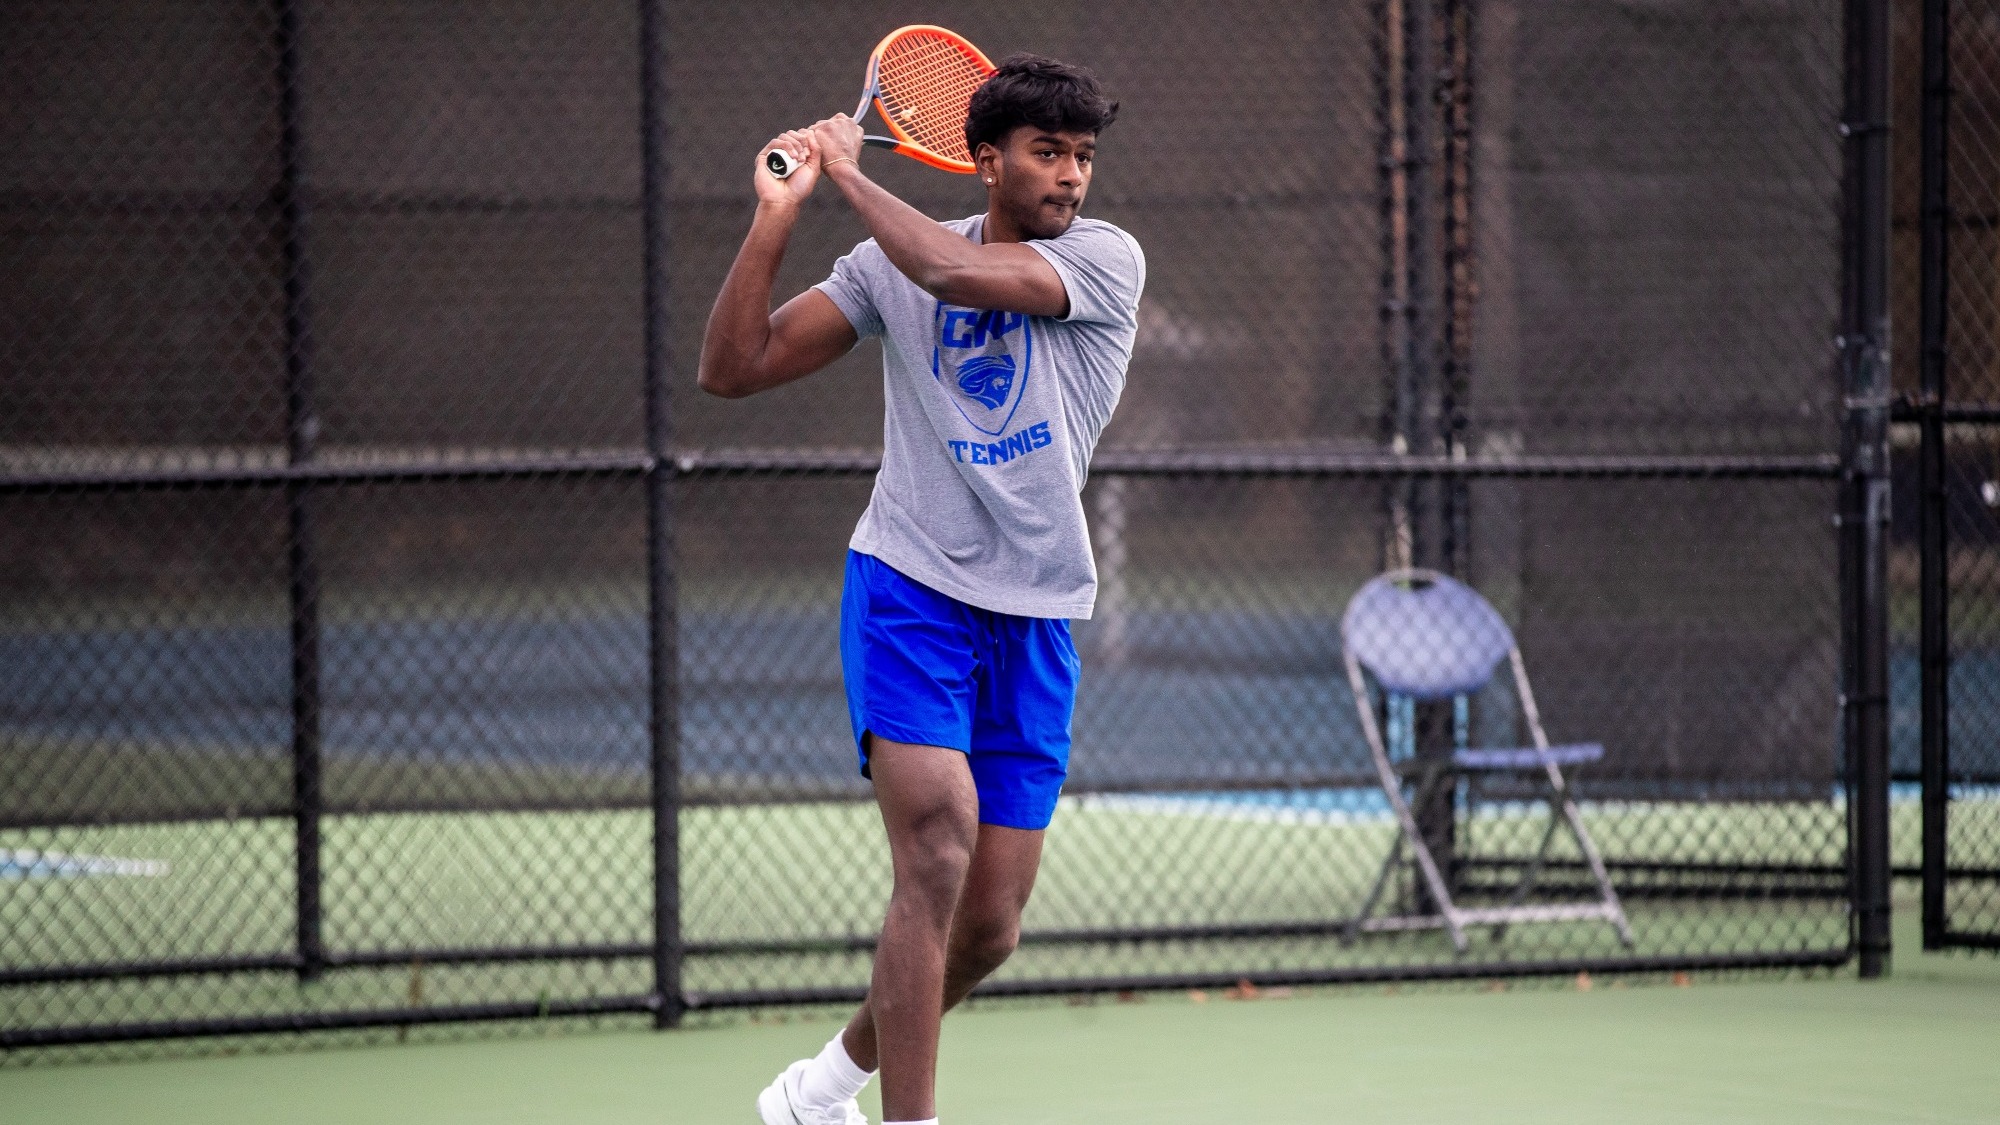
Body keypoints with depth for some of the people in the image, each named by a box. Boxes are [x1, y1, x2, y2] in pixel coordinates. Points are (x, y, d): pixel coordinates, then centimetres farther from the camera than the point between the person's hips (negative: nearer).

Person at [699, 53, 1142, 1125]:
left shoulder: (1108, 260, -3)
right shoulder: (890, 263, 3)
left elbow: (957, 272, -20)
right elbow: (732, 368, 1)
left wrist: (850, 173, -8)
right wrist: (776, 218, -9)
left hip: (1034, 623, 2)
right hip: (907, 592, -2)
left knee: (987, 928, 5)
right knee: (937, 852, -23)